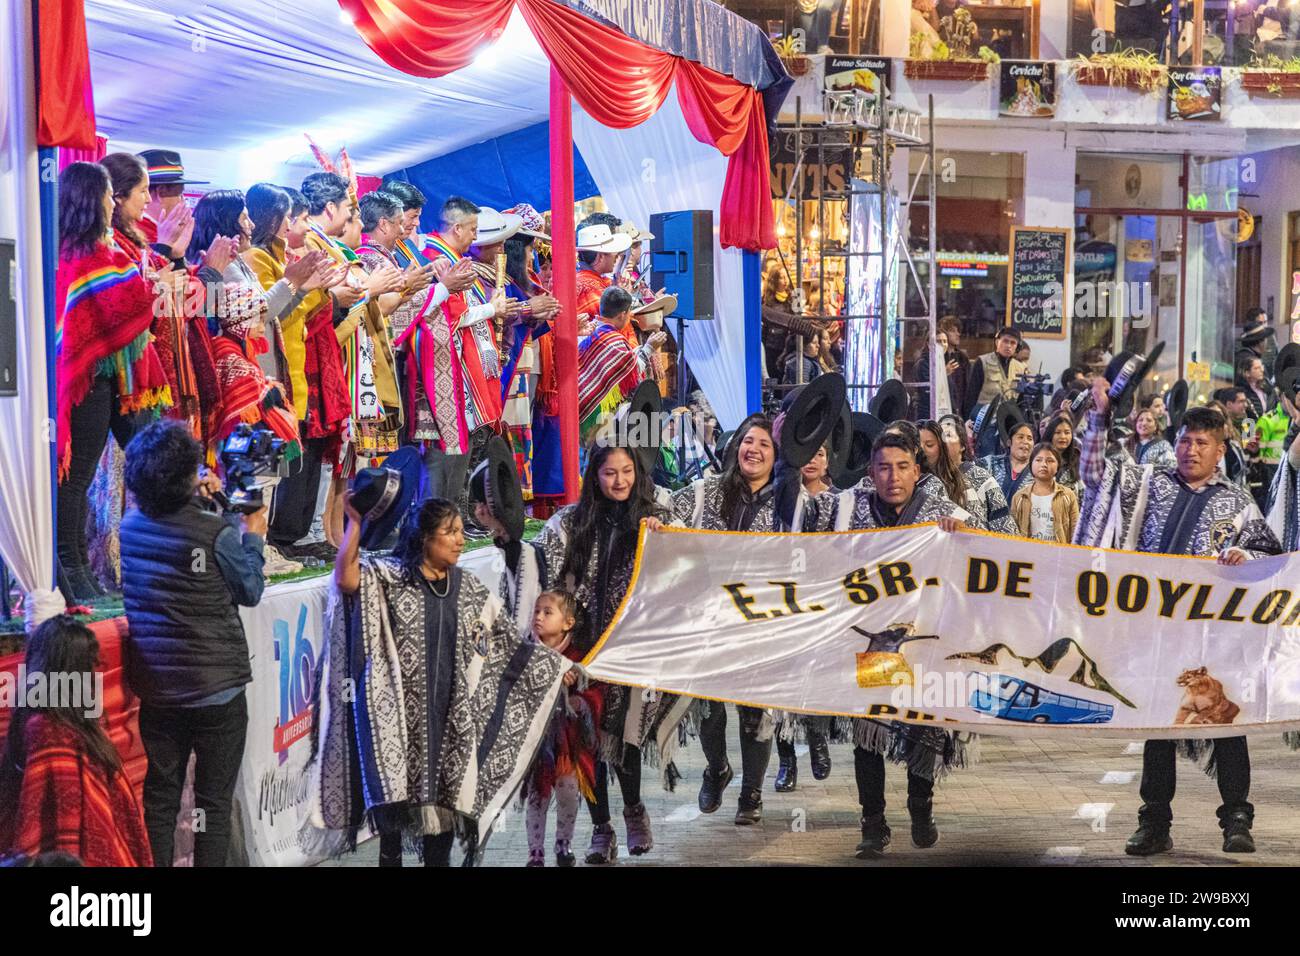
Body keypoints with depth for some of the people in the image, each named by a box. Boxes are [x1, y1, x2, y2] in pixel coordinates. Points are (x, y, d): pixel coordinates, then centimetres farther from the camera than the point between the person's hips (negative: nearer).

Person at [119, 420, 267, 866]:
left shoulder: (131, 525, -3)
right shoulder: (218, 533, -19)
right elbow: (250, 592, -3)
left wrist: (195, 500, 19)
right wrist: (253, 536, 8)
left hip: (155, 690, 5)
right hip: (217, 691, -5)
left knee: (160, 797, 14)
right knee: (214, 804, 6)